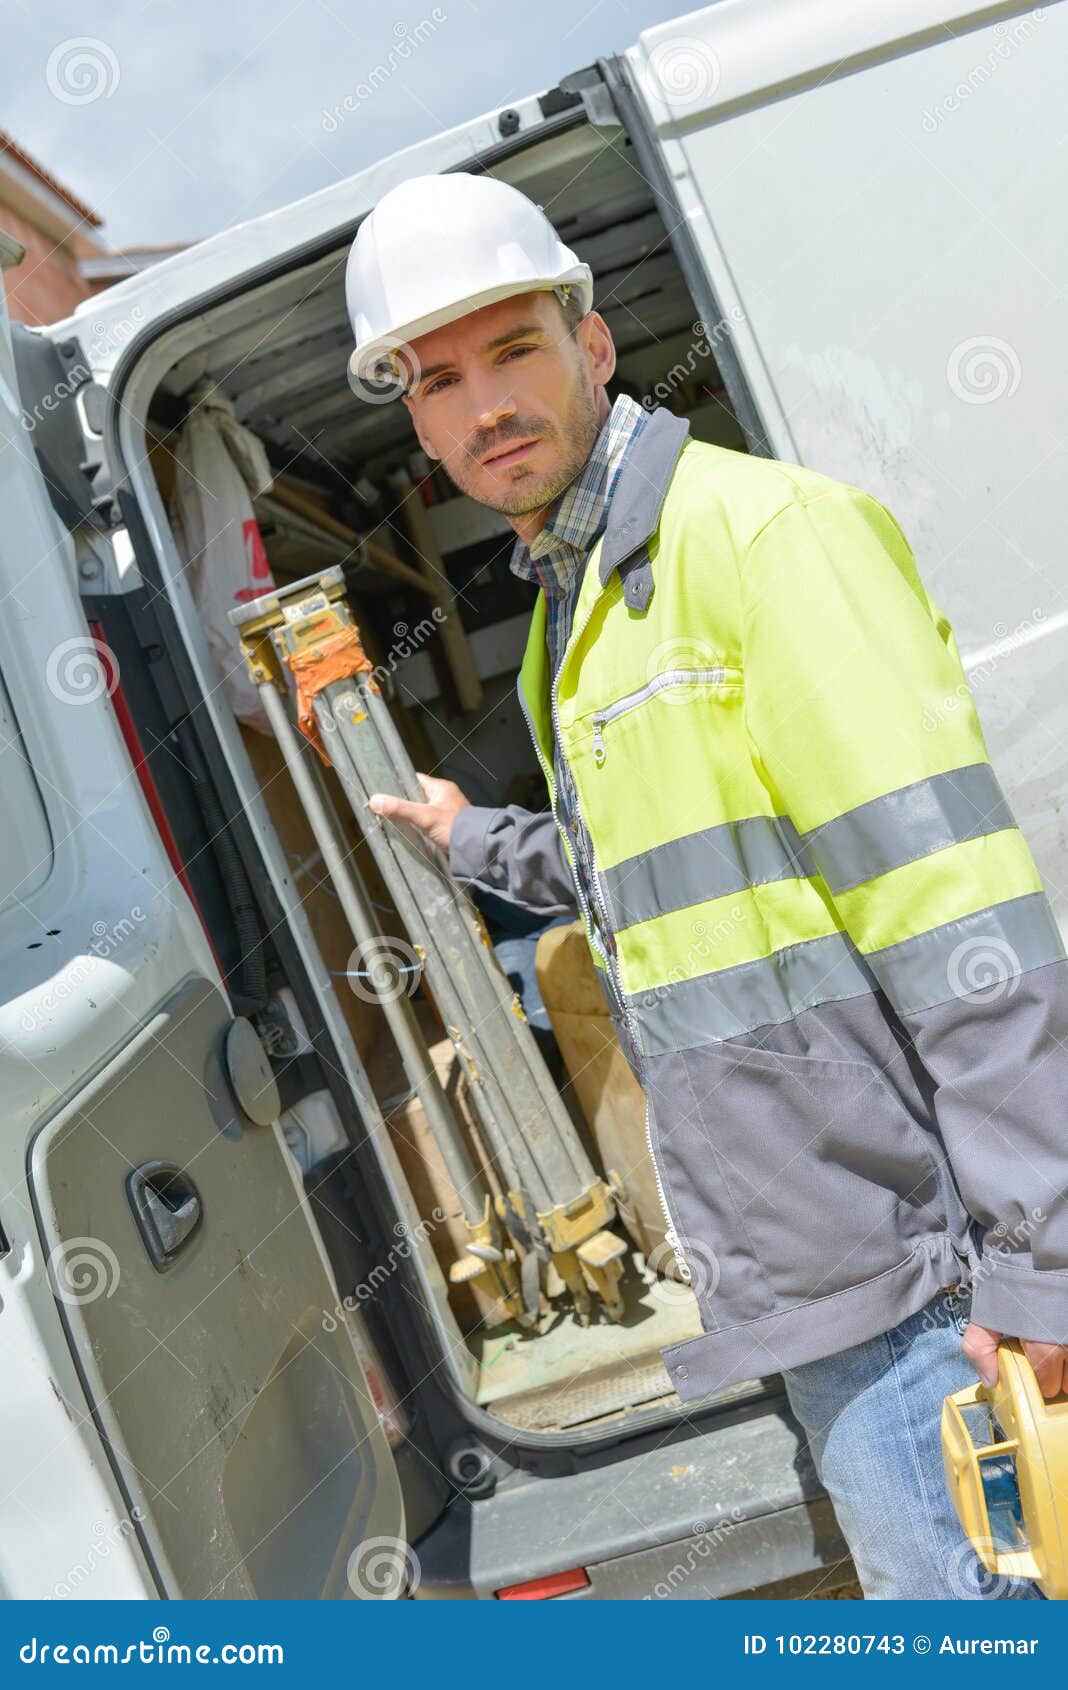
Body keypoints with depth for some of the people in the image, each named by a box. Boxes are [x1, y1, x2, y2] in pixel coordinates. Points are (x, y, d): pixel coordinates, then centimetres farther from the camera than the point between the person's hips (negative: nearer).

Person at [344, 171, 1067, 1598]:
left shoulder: (752, 526, -13)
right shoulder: (575, 612, 16)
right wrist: (476, 841, 42)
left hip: (906, 1260, -9)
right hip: (807, 1268, 9)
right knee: (920, 1564, 19)